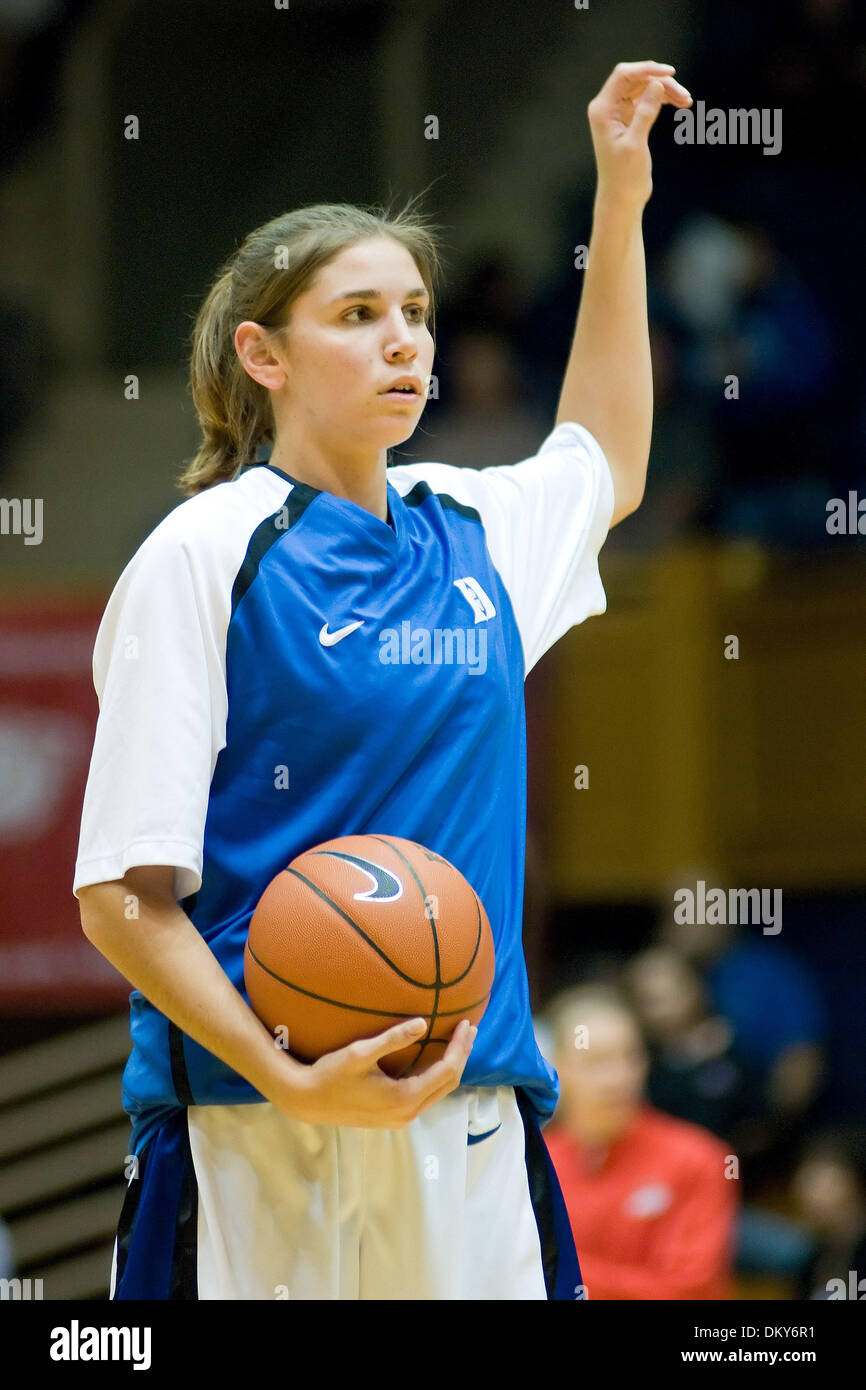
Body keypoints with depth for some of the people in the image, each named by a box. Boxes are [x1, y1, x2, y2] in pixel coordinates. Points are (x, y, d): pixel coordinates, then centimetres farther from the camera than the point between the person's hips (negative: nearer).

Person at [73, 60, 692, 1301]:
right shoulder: (205, 555, -5)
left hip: (474, 1137, 5)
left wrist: (620, 202, 36)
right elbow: (122, 896, -9)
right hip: (259, 1148, -5)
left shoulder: (465, 532, 12)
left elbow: (604, 466, 38)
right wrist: (289, 1082, -21)